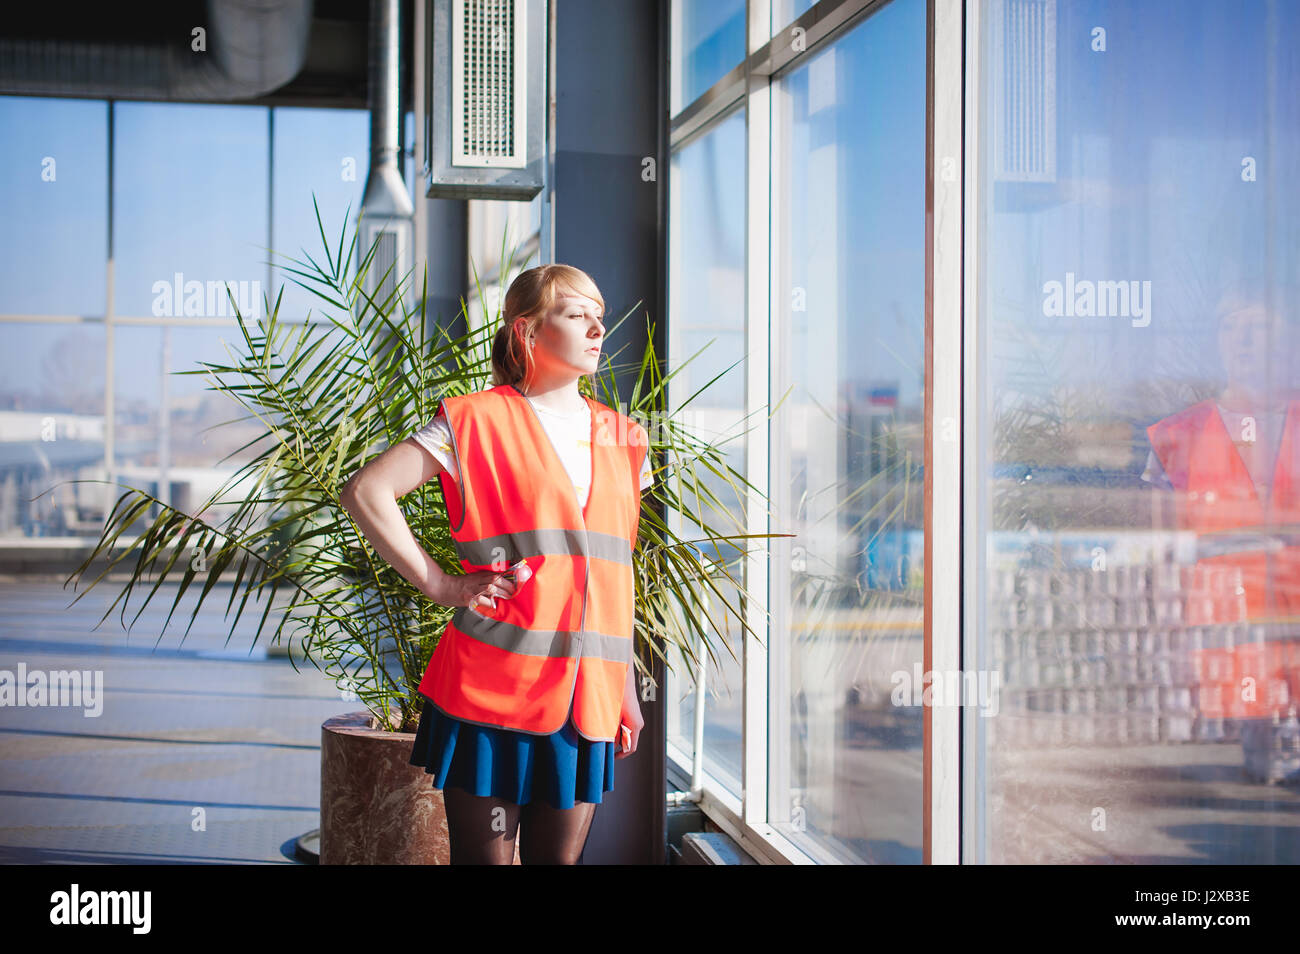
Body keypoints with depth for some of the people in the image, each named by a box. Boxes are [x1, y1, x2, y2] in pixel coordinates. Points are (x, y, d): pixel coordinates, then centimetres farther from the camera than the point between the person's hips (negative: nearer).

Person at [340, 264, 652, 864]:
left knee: (561, 858, 9)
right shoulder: (479, 421, -3)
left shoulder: (620, 440, 14)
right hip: (492, 689, -5)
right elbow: (366, 492, -9)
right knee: (483, 857, 2)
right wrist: (441, 585, -11)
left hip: (587, 696, 5)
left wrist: (627, 690, 16)